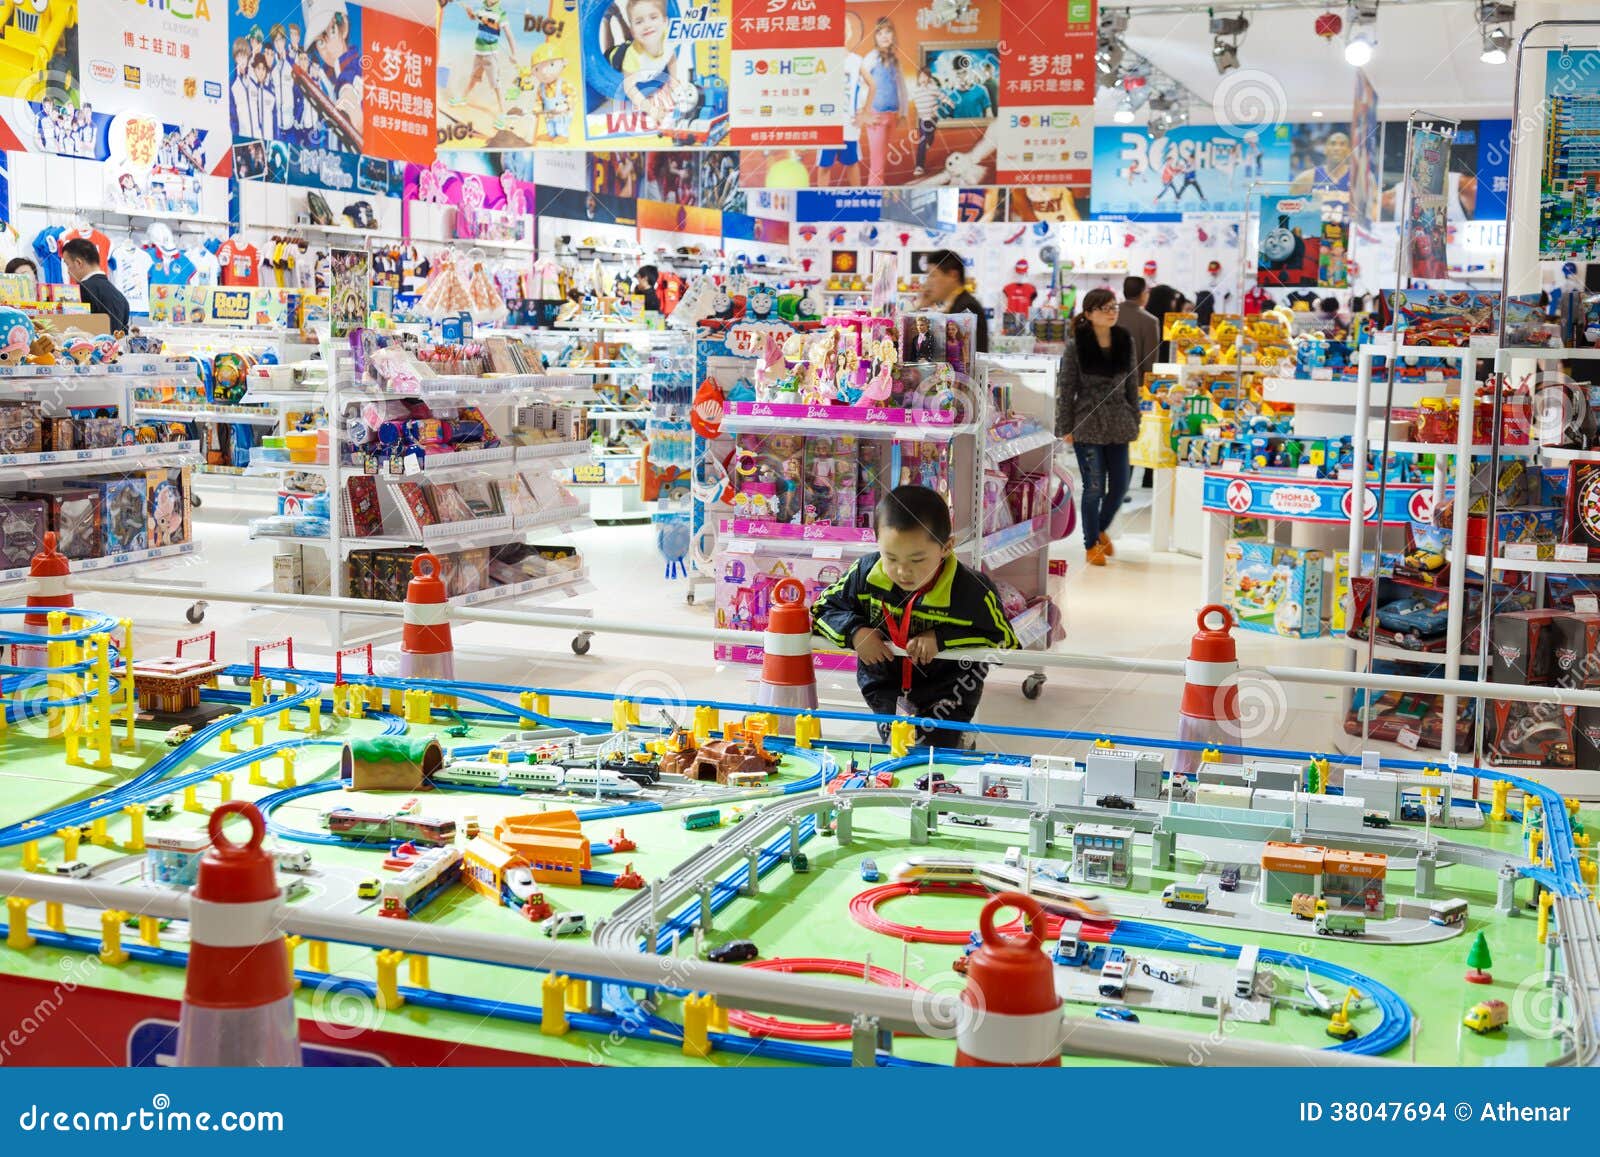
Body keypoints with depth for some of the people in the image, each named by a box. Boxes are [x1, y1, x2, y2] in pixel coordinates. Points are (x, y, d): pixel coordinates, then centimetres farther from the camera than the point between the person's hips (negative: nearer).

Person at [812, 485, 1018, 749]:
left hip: (944, 684, -2)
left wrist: (943, 638, -28)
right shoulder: (866, 573, -18)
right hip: (884, 680, 3)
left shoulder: (970, 589, -26)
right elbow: (823, 608, -3)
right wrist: (855, 632, -25)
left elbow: (1003, 639, -16)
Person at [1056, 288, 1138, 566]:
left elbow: (1132, 385, 10)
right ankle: (1091, 544, 17)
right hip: (1088, 425, -4)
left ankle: (1102, 528, 34)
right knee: (1094, 487, -1)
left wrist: (1134, 422, 9)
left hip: (1118, 426, 4)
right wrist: (1066, 428, -5)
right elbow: (1066, 388, -4)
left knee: (1119, 485, 6)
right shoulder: (1075, 346, -6)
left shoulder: (1126, 342, 5)